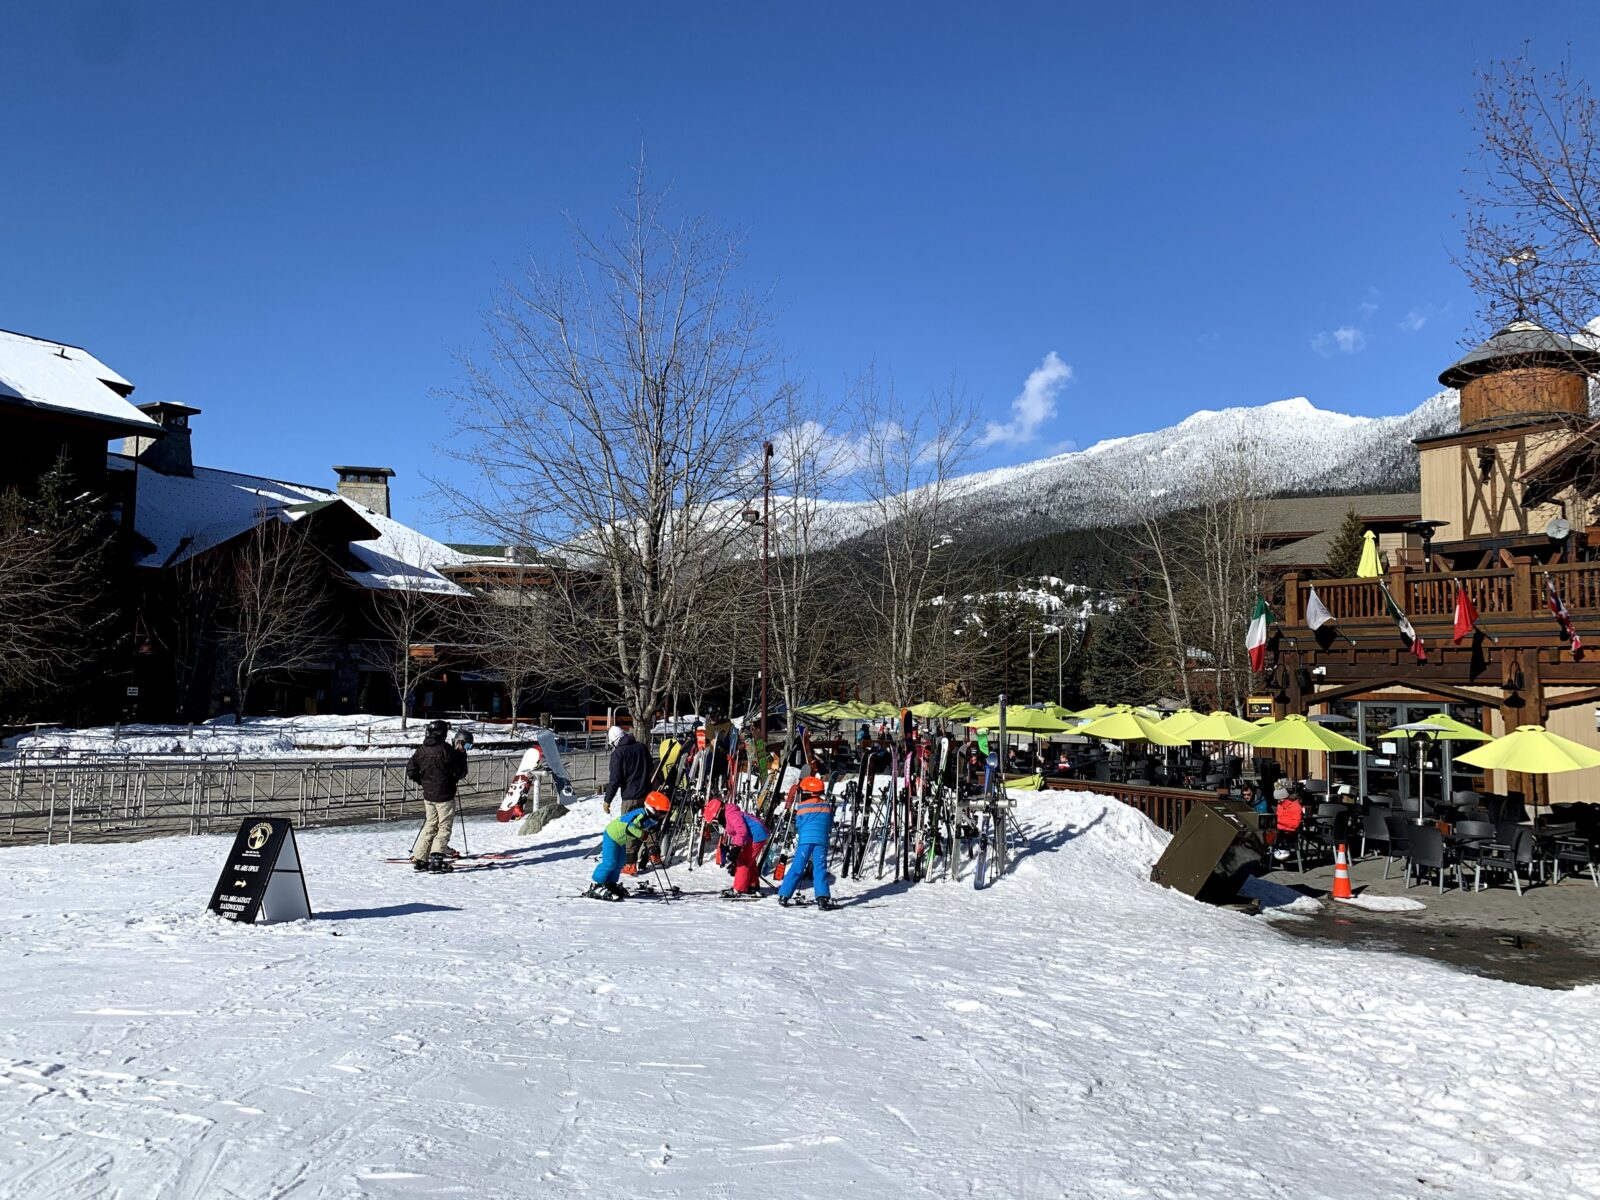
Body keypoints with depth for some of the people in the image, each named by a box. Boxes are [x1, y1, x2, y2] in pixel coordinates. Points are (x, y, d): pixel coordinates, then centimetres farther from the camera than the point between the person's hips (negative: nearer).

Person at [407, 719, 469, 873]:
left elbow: (411, 772, 7)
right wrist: (461, 756, 5)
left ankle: (419, 859, 15)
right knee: (444, 827, 2)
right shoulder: (446, 749, -16)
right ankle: (436, 857, -10)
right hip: (445, 795, -6)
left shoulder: (420, 750, 2)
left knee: (430, 826, 17)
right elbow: (461, 772, -11)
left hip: (428, 795, 6)